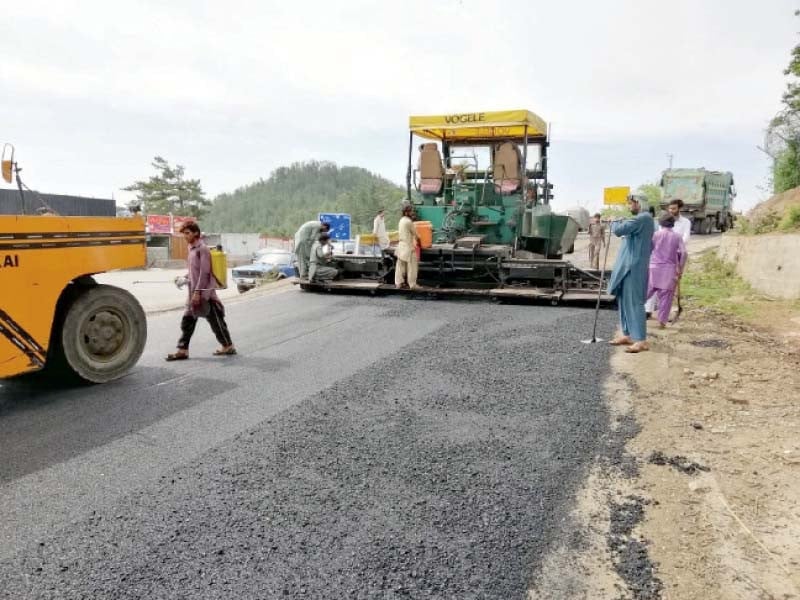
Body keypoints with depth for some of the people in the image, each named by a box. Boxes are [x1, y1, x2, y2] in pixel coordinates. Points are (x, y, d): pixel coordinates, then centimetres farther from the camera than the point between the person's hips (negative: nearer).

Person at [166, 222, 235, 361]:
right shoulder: (192, 249, 13)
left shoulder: (202, 249, -14)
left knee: (216, 321, 2)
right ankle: (182, 350, 7)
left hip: (204, 293, -9)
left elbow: (204, 272, -19)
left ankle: (228, 346, 14)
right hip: (194, 293, 9)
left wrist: (198, 292, -21)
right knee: (187, 321, 5)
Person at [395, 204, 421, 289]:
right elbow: (415, 233, -8)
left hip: (401, 246, 9)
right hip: (408, 247, -9)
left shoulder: (401, 220, 11)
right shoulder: (408, 222, -16)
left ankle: (398, 283, 15)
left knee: (400, 265, 11)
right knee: (411, 266, -2)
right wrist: (419, 242, 7)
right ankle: (412, 285, 2)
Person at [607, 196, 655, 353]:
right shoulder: (644, 219, 17)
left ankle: (641, 340, -10)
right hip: (629, 265, 11)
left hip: (633, 267, -11)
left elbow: (618, 230, -25)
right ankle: (628, 335, 21)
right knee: (625, 301, 14)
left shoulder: (642, 218, -17)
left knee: (634, 302, -10)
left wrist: (614, 222, -2)